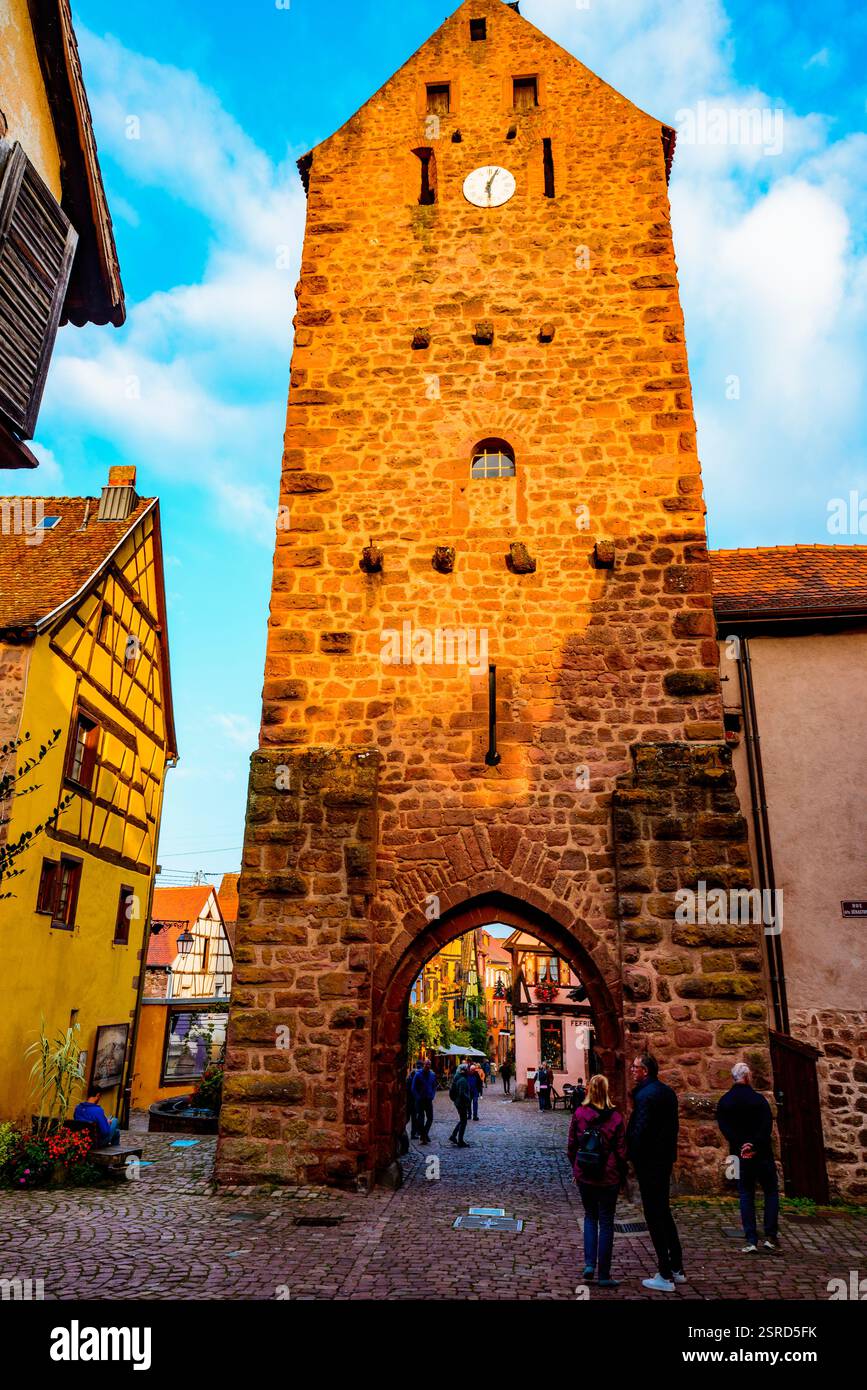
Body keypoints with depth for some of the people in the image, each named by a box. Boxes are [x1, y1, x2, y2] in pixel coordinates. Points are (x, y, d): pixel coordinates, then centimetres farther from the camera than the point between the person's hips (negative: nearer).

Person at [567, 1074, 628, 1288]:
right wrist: (622, 1177, 8)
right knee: (606, 1223, 10)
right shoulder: (615, 1117, -12)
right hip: (608, 1179, -2)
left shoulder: (579, 1114, -8)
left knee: (590, 1217, 21)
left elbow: (571, 1145, 0)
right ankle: (604, 1275, 15)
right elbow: (621, 1151, -6)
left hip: (584, 1176, 2)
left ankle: (589, 1264, 11)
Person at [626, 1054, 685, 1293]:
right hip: (666, 1158, 9)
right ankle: (677, 1269, 28)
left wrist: (632, 1156, -10)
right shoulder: (668, 1092, 7)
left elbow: (639, 1130, -23)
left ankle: (665, 1277, 7)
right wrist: (669, 1151, 17)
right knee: (664, 1212, 20)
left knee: (654, 1215, 1)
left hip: (648, 1162, -9)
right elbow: (672, 1125, 13)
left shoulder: (645, 1095, -20)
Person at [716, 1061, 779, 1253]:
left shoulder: (724, 1102, 2)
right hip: (762, 1154, -2)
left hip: (741, 1154, 3)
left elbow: (724, 1127, -7)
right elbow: (767, 1126, -16)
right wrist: (755, 1145, -17)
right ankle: (770, 1237, 7)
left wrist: (740, 1145, -13)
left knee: (746, 1196, 9)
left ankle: (751, 1241, 5)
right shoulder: (758, 1099, -8)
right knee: (771, 1192, 13)